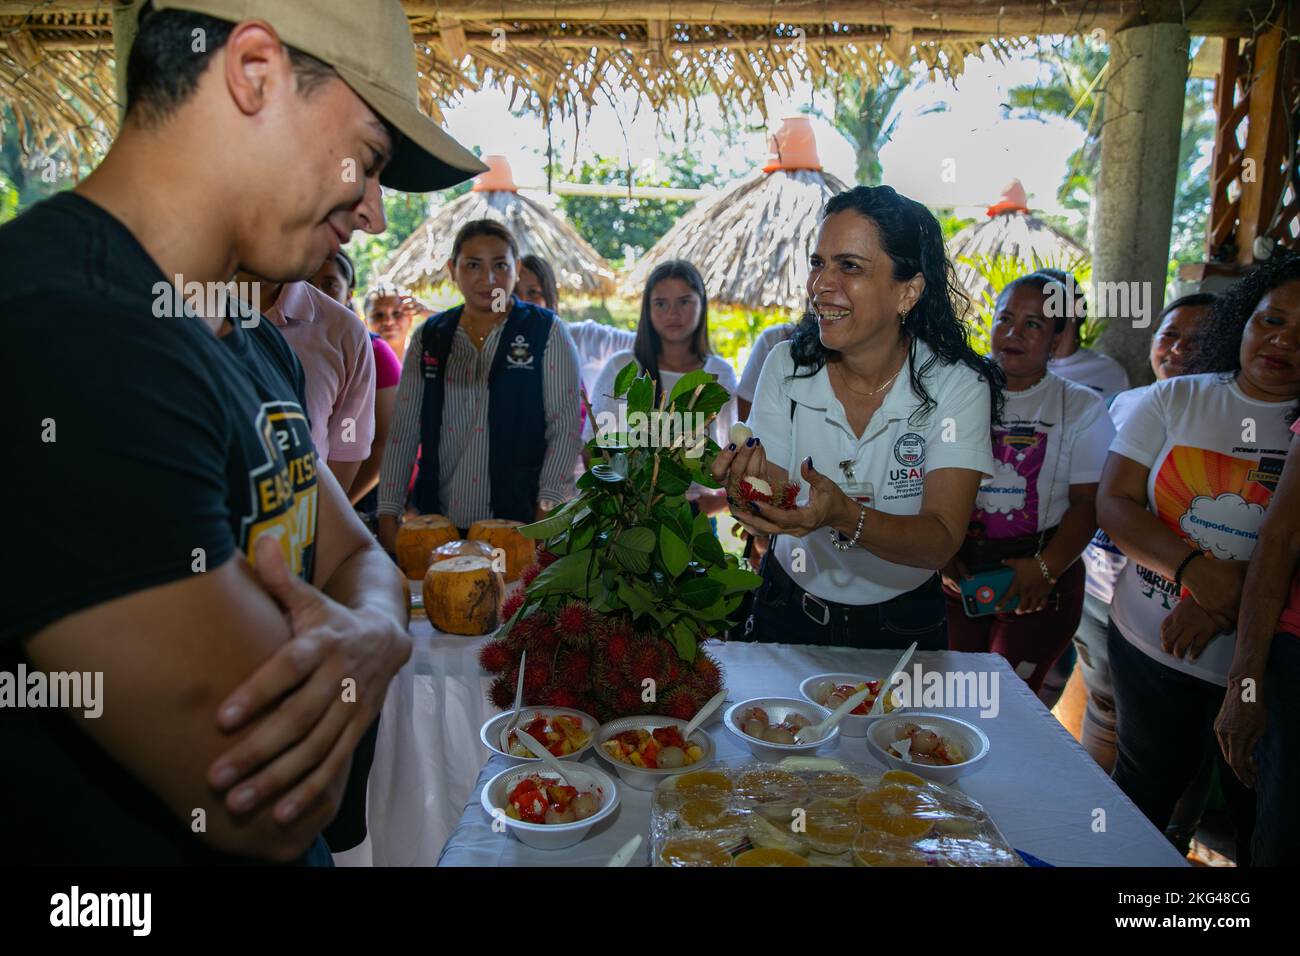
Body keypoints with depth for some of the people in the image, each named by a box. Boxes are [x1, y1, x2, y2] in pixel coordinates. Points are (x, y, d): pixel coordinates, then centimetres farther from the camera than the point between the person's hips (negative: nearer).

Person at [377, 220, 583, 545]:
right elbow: (404, 430, 7)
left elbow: (566, 427, -6)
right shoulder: (429, 337, 8)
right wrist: (388, 514, 0)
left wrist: (548, 509, -15)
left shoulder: (547, 331, 0)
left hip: (520, 522, -2)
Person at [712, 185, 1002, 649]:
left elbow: (942, 541, -22)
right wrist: (752, 482, -32)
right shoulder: (785, 366, -9)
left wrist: (844, 516, -39)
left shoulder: (956, 386, -14)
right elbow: (773, 499, -10)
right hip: (789, 614, 1)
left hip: (902, 624, 0)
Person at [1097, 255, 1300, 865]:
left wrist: (1224, 607, -23)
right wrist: (1195, 569, -19)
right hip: (1151, 647, 1)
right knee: (1145, 790, 18)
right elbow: (1114, 504, -5)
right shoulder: (1175, 399, 1)